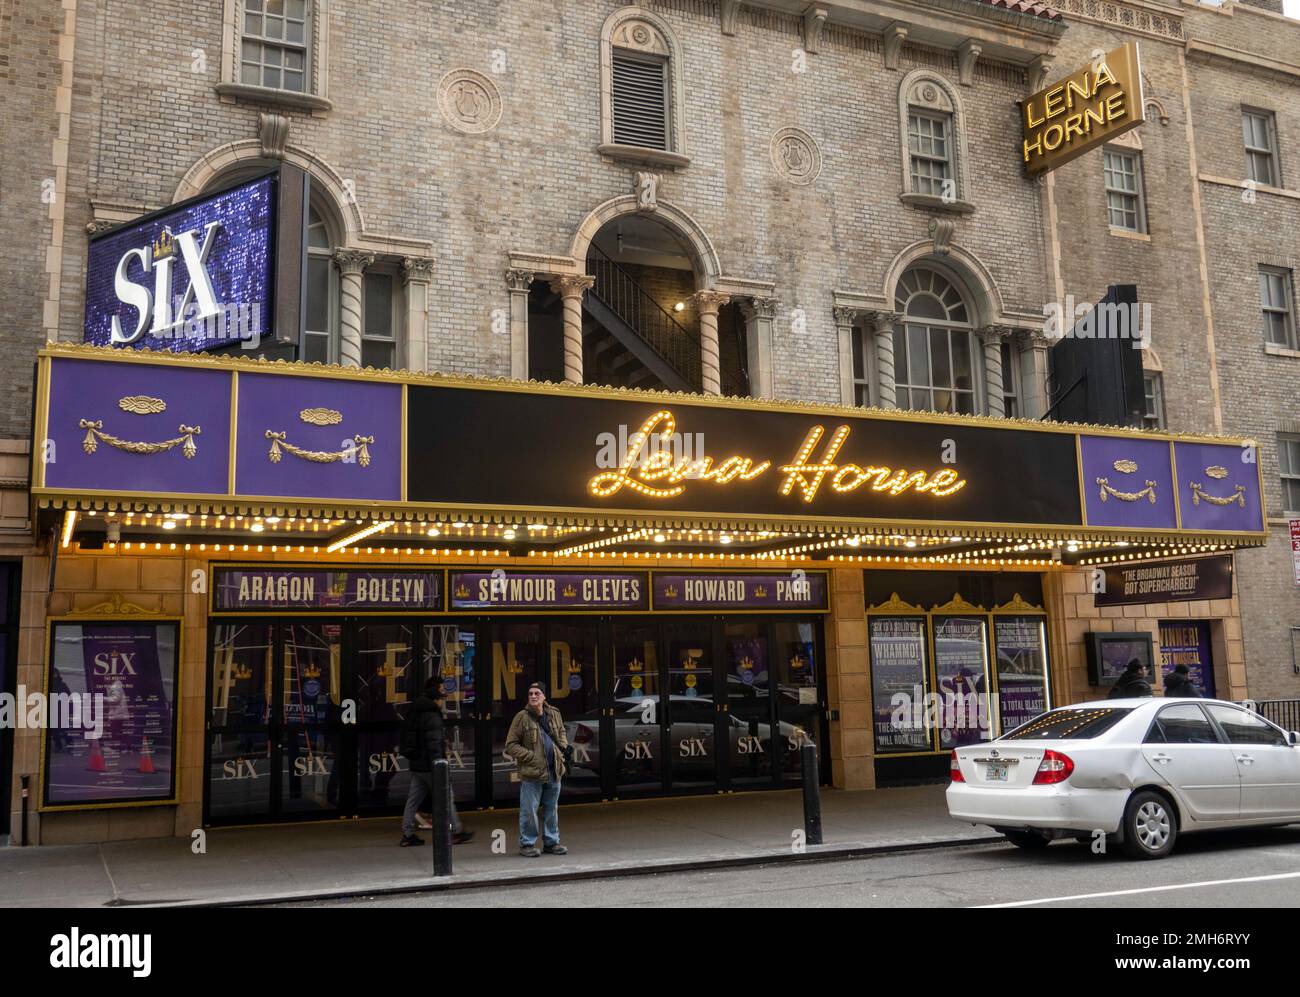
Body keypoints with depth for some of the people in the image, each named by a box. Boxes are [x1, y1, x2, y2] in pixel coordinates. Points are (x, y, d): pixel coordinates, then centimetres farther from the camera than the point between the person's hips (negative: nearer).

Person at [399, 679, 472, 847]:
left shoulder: (415, 715, 14)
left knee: (413, 800, 8)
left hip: (416, 766, 9)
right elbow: (434, 745, -21)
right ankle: (457, 832, 5)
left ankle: (407, 835, 9)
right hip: (429, 766, -9)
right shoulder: (432, 717, -16)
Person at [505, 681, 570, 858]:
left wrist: (564, 746, 7)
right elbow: (510, 745, -7)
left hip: (554, 771, 5)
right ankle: (527, 844, 14)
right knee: (529, 810, 0)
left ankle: (551, 842, 26)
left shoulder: (554, 714, 6)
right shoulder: (522, 717, -8)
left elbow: (561, 732, 26)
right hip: (531, 773, -5)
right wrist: (530, 757, -14)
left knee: (551, 809, 15)